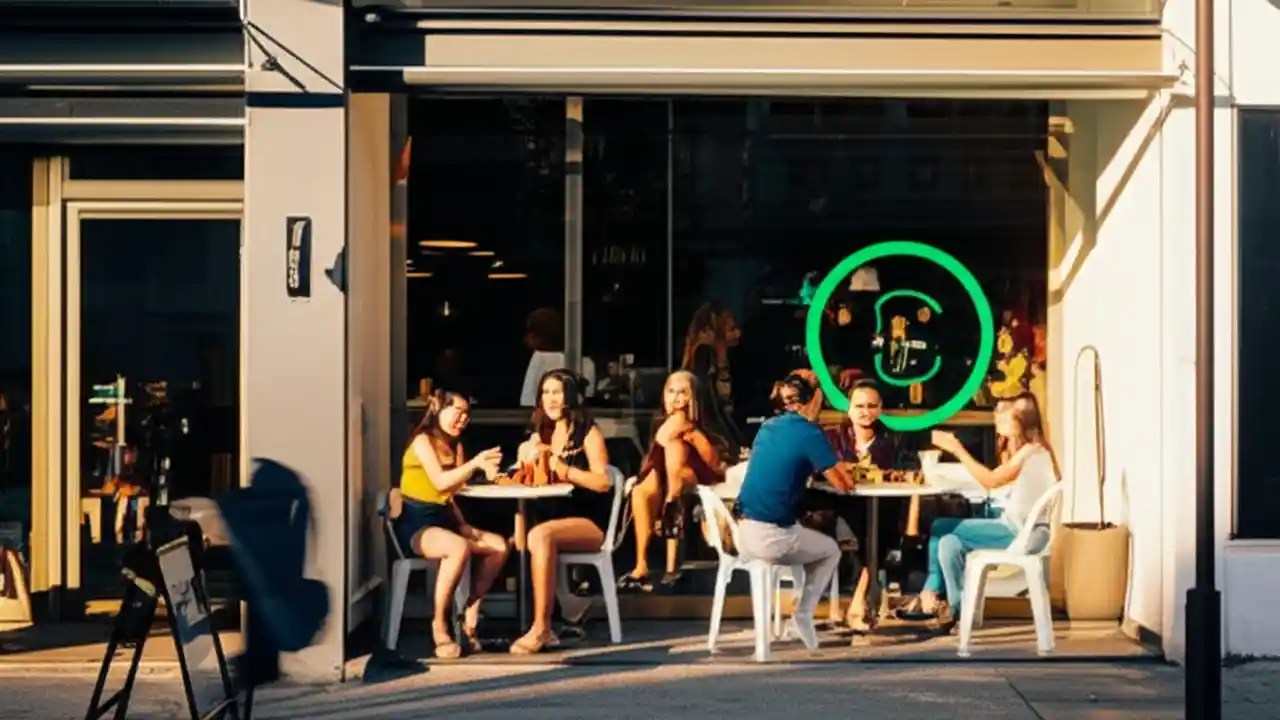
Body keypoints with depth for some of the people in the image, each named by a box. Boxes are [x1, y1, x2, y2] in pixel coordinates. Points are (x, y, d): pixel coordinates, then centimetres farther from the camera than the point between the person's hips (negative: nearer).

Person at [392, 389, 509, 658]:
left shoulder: (456, 447, 16)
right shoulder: (423, 441, -7)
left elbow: (450, 495, 13)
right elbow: (440, 482, -21)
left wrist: (462, 524, -3)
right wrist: (475, 463, -30)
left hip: (444, 519, 8)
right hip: (415, 522, -8)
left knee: (499, 546, -10)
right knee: (459, 547, -37)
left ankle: (470, 615, -3)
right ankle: (440, 624, -23)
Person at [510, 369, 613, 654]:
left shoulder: (588, 433, 0)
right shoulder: (541, 435, 17)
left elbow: (604, 482, -11)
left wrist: (562, 469, -17)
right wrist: (529, 460, -4)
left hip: (589, 523, -5)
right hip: (551, 520, 5)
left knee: (540, 535, -34)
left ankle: (540, 628, -30)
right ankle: (542, 629, -23)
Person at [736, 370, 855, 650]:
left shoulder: (768, 427, 11)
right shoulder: (809, 433, -10)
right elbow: (844, 484, -5)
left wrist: (822, 466, 20)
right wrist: (837, 463, 14)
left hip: (742, 532, 7)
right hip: (771, 538, -7)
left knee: (803, 531, 35)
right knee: (831, 550, 21)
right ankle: (803, 615, 12)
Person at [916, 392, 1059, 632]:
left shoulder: (1033, 451, -12)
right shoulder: (1018, 449, 19)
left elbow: (992, 480, -20)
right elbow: (997, 482, 8)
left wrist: (957, 449, -17)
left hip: (1023, 532, -9)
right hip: (1012, 525, 9)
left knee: (942, 528, -16)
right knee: (950, 542, -12)